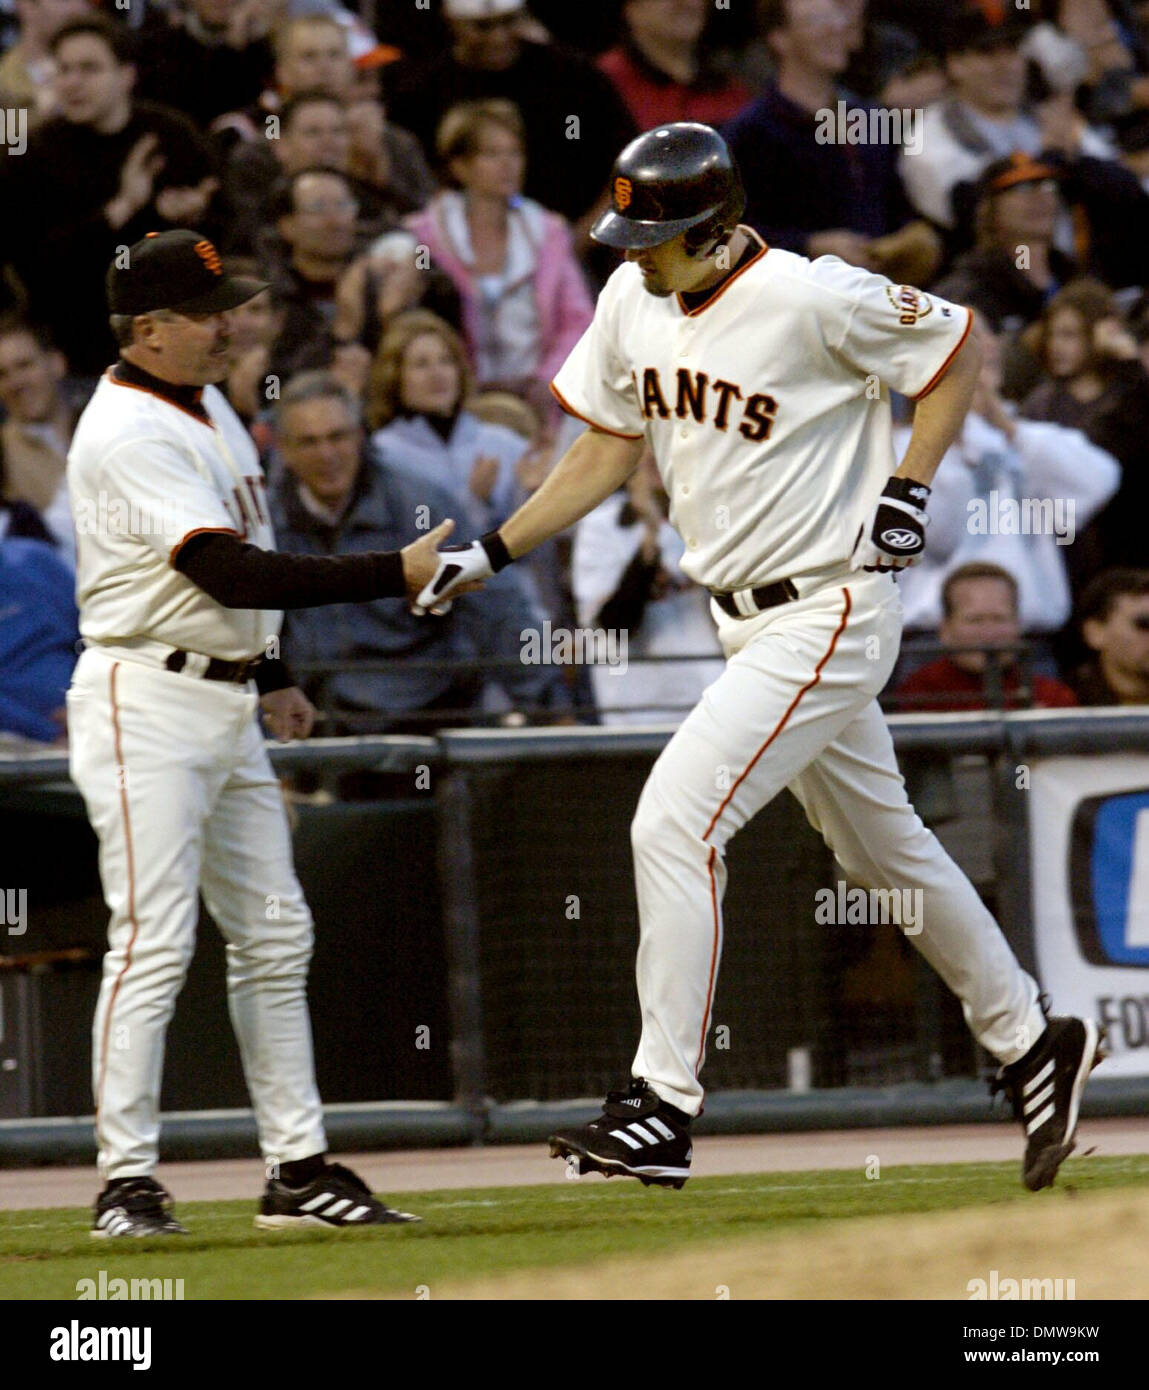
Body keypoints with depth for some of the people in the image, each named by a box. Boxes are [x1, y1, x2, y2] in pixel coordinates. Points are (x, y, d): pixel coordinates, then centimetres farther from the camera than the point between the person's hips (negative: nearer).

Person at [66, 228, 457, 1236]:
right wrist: (395, 576, -28)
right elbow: (230, 574, -27)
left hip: (227, 703, 10)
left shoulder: (207, 406, 12)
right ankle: (126, 1181, -8)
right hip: (147, 703, -10)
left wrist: (270, 675, 22)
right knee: (153, 940, -11)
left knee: (275, 939, 9)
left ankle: (299, 1169, 12)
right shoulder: (128, 436, -19)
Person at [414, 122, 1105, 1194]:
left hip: (826, 616, -8)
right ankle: (1029, 1043, 33)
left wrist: (908, 487, -14)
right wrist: (493, 551, 8)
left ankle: (661, 1107, -13)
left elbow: (955, 346, -7)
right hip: (747, 620, 8)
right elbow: (610, 445, 14)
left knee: (674, 823, -16)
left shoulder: (812, 299, -21)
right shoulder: (633, 301, 1)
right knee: (879, 843, 18)